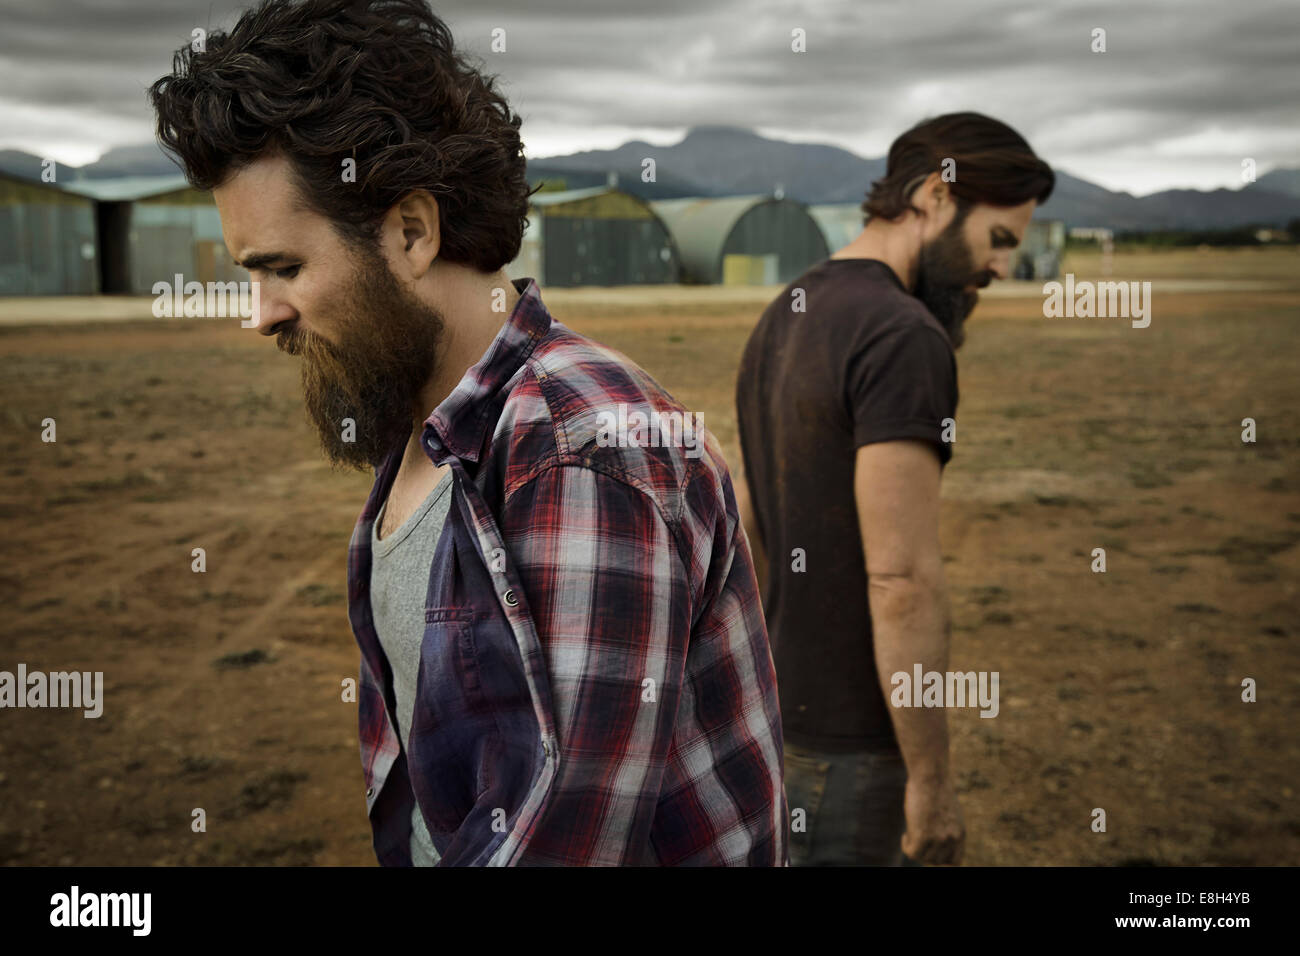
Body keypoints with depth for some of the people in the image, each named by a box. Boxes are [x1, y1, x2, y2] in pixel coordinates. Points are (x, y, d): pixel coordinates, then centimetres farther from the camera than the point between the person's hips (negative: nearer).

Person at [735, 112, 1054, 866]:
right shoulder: (905, 338, -22)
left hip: (781, 709, 9)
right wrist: (932, 778, -18)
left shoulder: (784, 319, 9)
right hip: (848, 739, -9)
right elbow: (903, 580, -26)